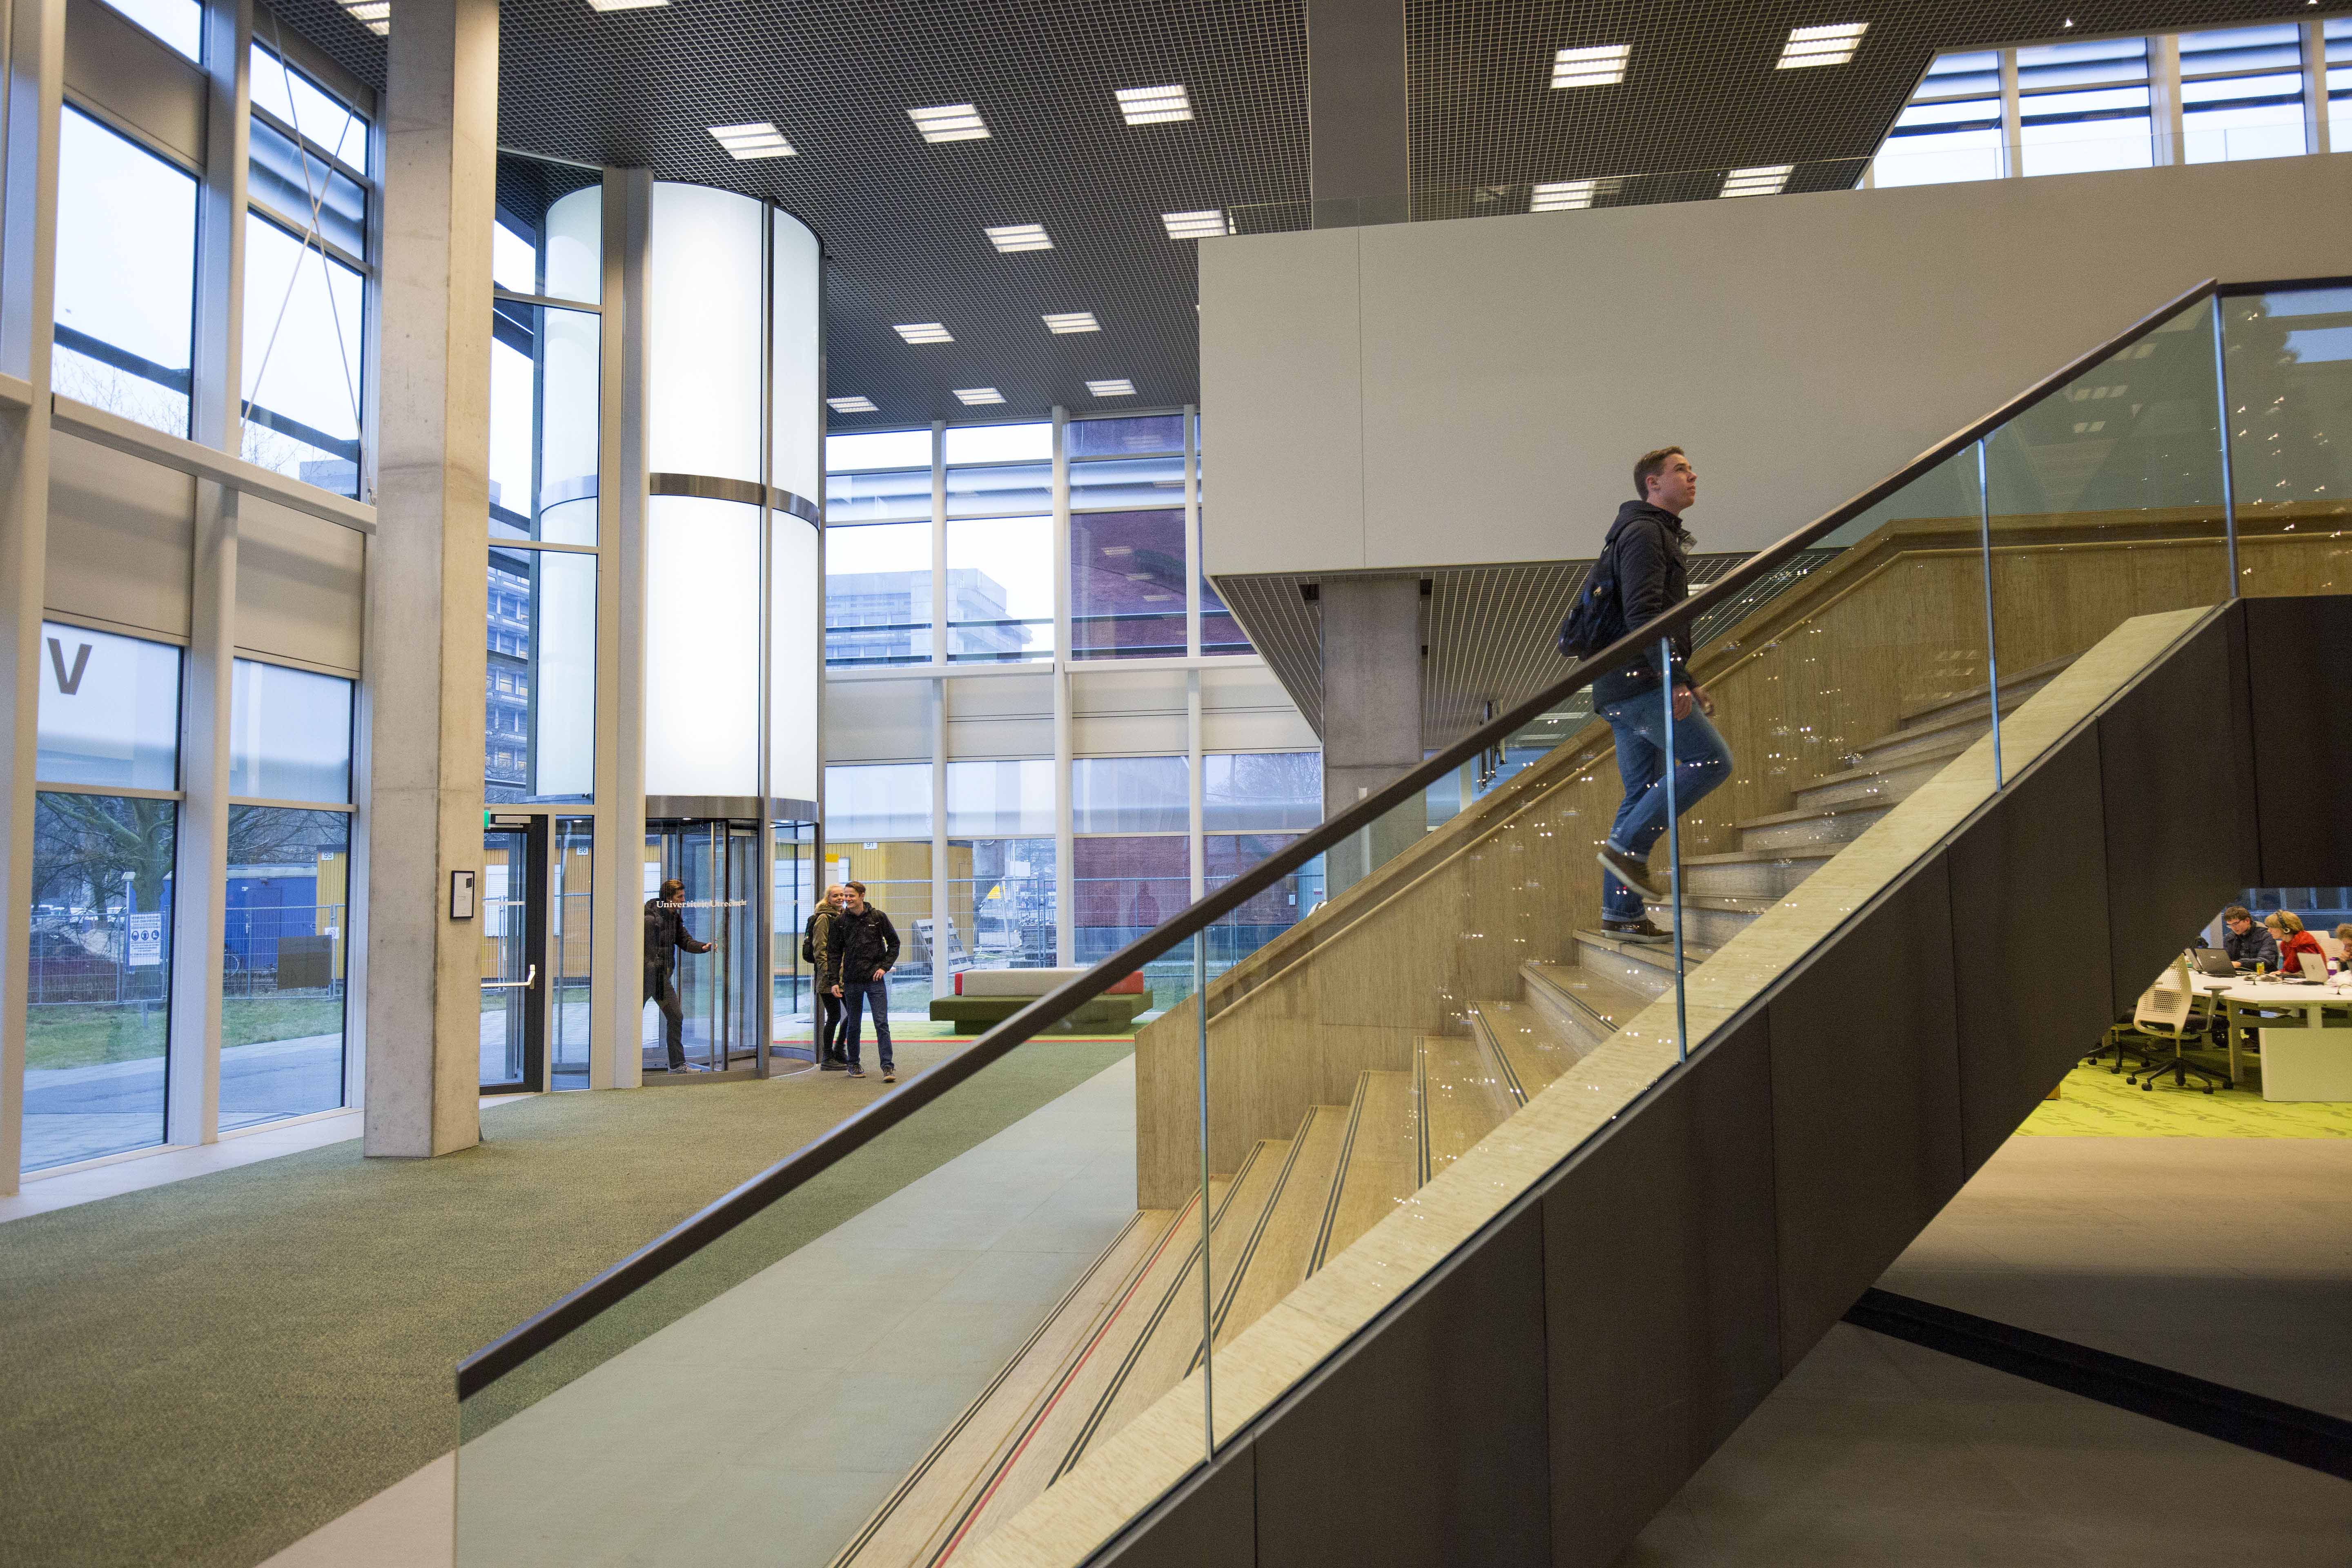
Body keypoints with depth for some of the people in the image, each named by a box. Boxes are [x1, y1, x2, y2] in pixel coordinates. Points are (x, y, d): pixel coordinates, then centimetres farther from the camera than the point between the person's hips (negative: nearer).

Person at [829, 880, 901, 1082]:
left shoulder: (878, 917, 0)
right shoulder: (840, 921, 3)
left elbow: (894, 943, 8)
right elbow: (835, 953, 6)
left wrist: (885, 967, -3)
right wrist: (835, 981, 0)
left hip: (875, 980, -2)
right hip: (852, 981, 2)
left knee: (882, 1024, -7)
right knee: (853, 1025, 10)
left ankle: (887, 1067, -7)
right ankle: (853, 1065, 23)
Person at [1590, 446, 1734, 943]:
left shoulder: (1662, 535, 26)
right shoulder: (1644, 533, -7)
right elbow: (1642, 612, -20)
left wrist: (1688, 683, 25)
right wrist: (1675, 677, -24)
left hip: (1626, 688, 10)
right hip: (1640, 682, -10)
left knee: (1643, 794, 8)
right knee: (1710, 760, -12)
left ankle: (1621, 912, 9)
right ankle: (1627, 846, -11)